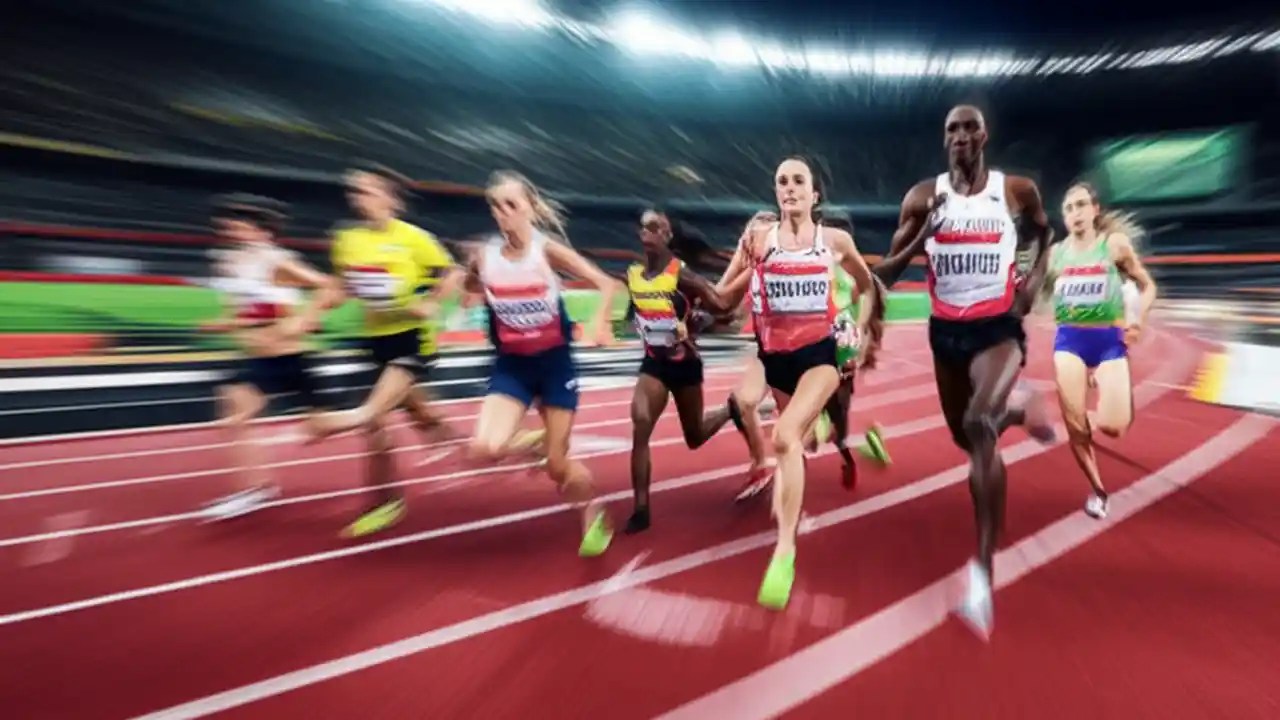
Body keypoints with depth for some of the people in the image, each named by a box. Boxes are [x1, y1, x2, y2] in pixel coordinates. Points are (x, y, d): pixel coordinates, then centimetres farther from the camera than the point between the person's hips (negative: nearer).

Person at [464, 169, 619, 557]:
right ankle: (536, 441, 14)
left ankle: (594, 515, 35)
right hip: (511, 365, 3)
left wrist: (599, 323, -29)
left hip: (554, 362, -2)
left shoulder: (548, 248, -12)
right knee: (484, 450, -20)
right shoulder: (484, 256, -4)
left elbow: (607, 283, -14)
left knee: (558, 466, 3)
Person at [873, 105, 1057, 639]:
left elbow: (1045, 233, 22)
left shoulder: (1018, 190, 0)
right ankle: (1020, 411, 52)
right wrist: (923, 235, -17)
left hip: (999, 326, -3)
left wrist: (1037, 276, 4)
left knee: (980, 425, -28)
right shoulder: (923, 197, 0)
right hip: (946, 330, 3)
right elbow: (886, 275, -2)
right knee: (965, 437, 16)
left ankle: (983, 569, -24)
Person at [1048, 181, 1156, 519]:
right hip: (1069, 340, 2)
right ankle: (1097, 491, 22)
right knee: (1076, 429, -1)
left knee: (1111, 426, -15)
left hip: (1109, 339, -2)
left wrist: (1139, 317, -10)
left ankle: (1124, 395, 24)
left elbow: (1147, 285, 5)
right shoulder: (1056, 252, 6)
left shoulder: (1115, 242, -1)